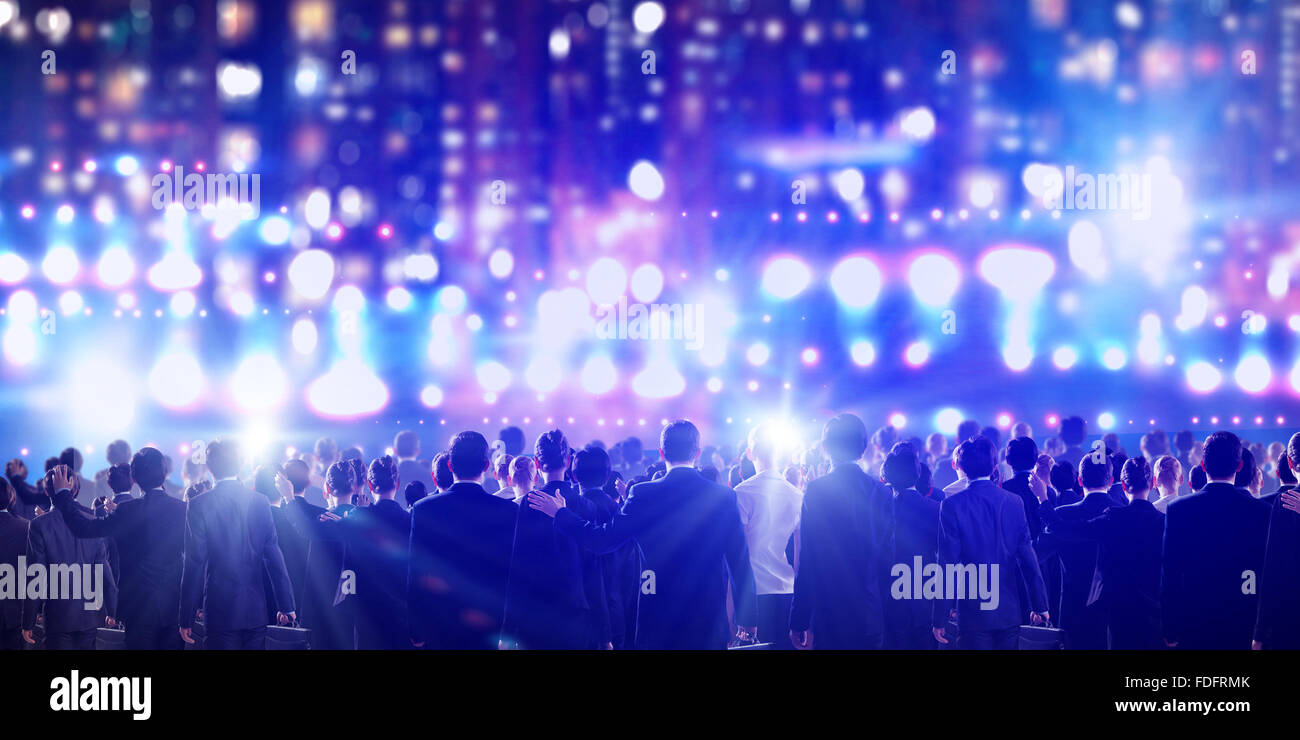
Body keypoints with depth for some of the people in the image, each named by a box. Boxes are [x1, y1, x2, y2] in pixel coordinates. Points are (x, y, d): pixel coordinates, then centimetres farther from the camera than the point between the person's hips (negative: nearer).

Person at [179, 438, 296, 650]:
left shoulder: (199, 505, -7)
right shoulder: (260, 503, 3)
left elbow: (194, 563, -8)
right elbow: (275, 558, 4)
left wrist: (187, 618, -3)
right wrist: (286, 606, 11)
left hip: (220, 611, -3)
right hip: (256, 610, 3)